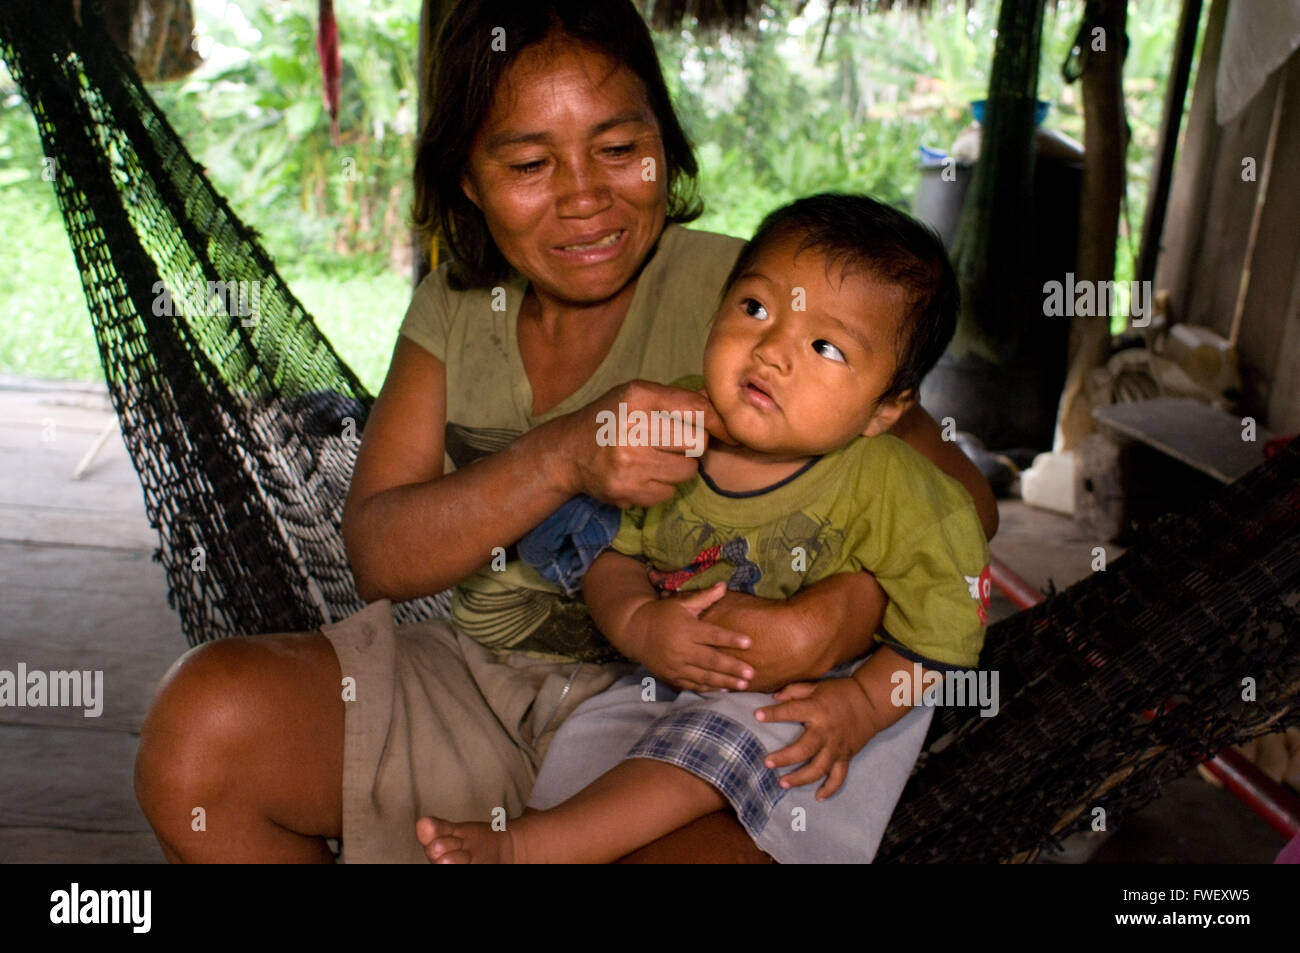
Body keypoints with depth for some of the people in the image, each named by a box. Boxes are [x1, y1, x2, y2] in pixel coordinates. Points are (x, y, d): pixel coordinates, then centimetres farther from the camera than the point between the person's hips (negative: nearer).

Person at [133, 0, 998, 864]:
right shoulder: (456, 306, 4)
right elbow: (377, 554, -6)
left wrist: (841, 615, -31)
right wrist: (563, 457, -24)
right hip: (481, 686, 5)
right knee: (201, 720, -14)